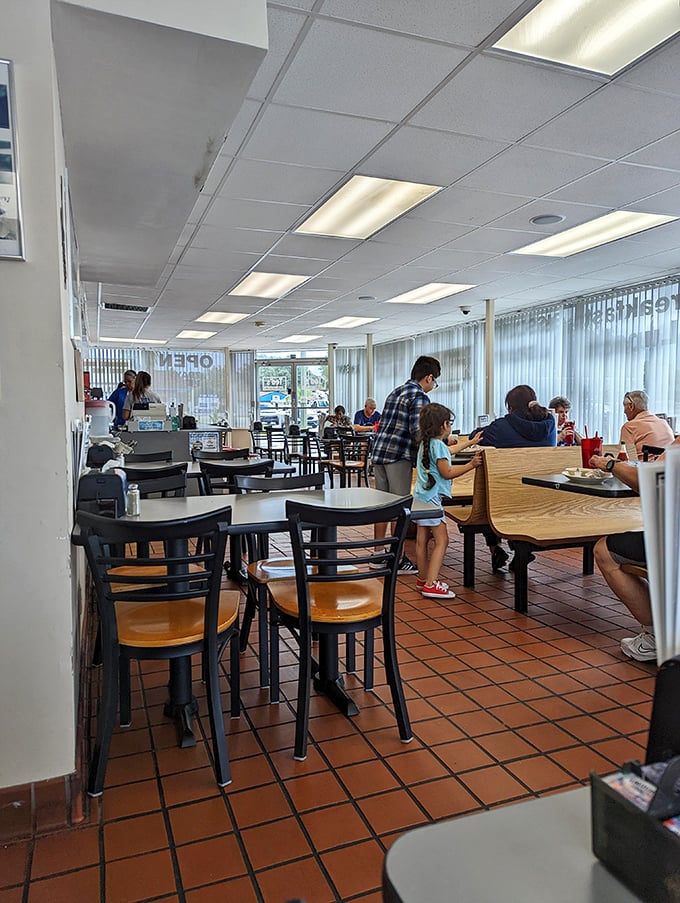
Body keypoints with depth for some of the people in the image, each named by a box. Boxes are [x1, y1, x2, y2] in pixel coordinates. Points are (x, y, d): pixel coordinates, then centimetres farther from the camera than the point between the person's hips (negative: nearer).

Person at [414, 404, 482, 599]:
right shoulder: (438, 445, -14)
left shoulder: (426, 444, 15)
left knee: (422, 539, 13)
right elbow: (447, 473, -15)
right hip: (431, 497, -10)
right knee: (442, 540, -10)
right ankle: (431, 584, -14)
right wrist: (471, 465, -15)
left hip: (421, 496, 10)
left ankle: (423, 579, 22)